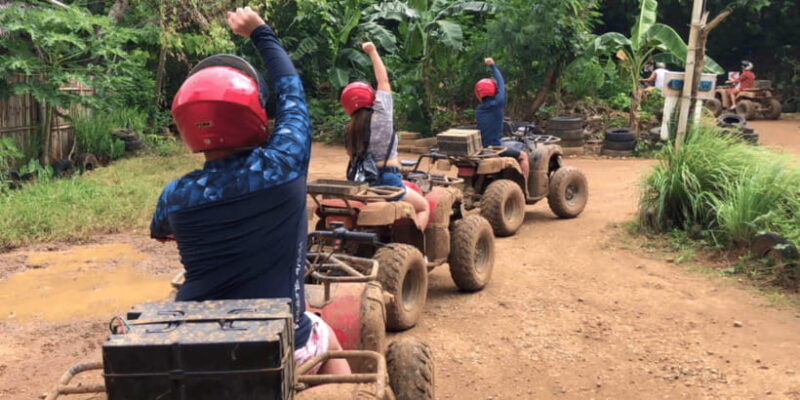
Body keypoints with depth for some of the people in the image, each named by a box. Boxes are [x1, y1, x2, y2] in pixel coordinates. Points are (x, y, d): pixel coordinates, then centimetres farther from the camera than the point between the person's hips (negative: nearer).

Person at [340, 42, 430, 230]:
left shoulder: (349, 130, 7)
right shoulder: (381, 117, -8)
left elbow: (354, 157, 12)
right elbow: (383, 80, -1)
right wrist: (373, 51, 7)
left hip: (360, 184, 6)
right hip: (387, 180, -6)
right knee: (424, 207, 14)